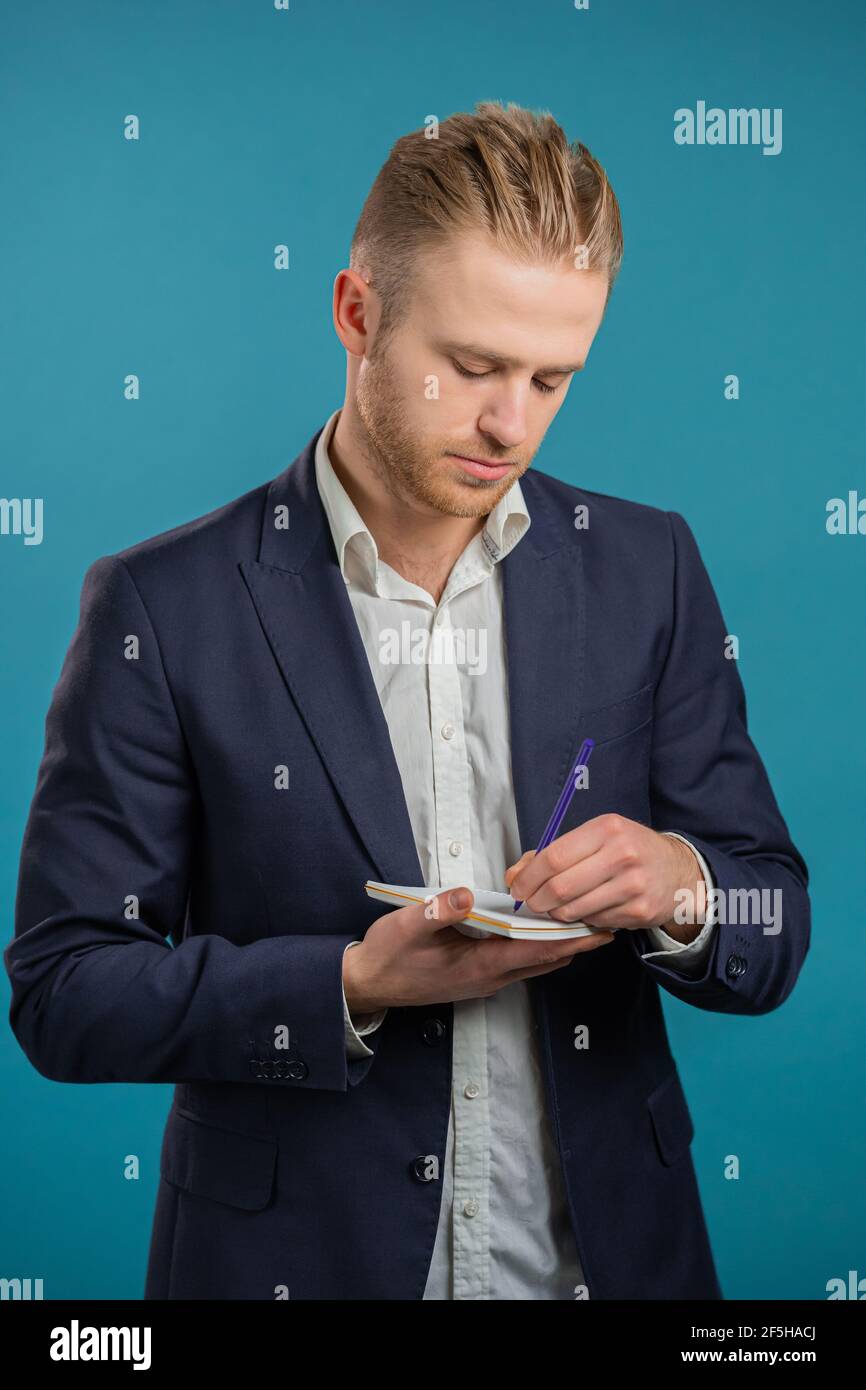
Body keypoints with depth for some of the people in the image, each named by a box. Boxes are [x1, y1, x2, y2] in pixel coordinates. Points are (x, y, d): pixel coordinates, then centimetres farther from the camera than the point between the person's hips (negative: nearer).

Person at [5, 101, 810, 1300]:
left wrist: (680, 888, -21)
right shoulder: (166, 609, -11)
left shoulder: (646, 571, -3)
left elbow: (772, 945, 0)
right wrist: (349, 987, -22)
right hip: (300, 1257, -2)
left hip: (611, 1253, 3)